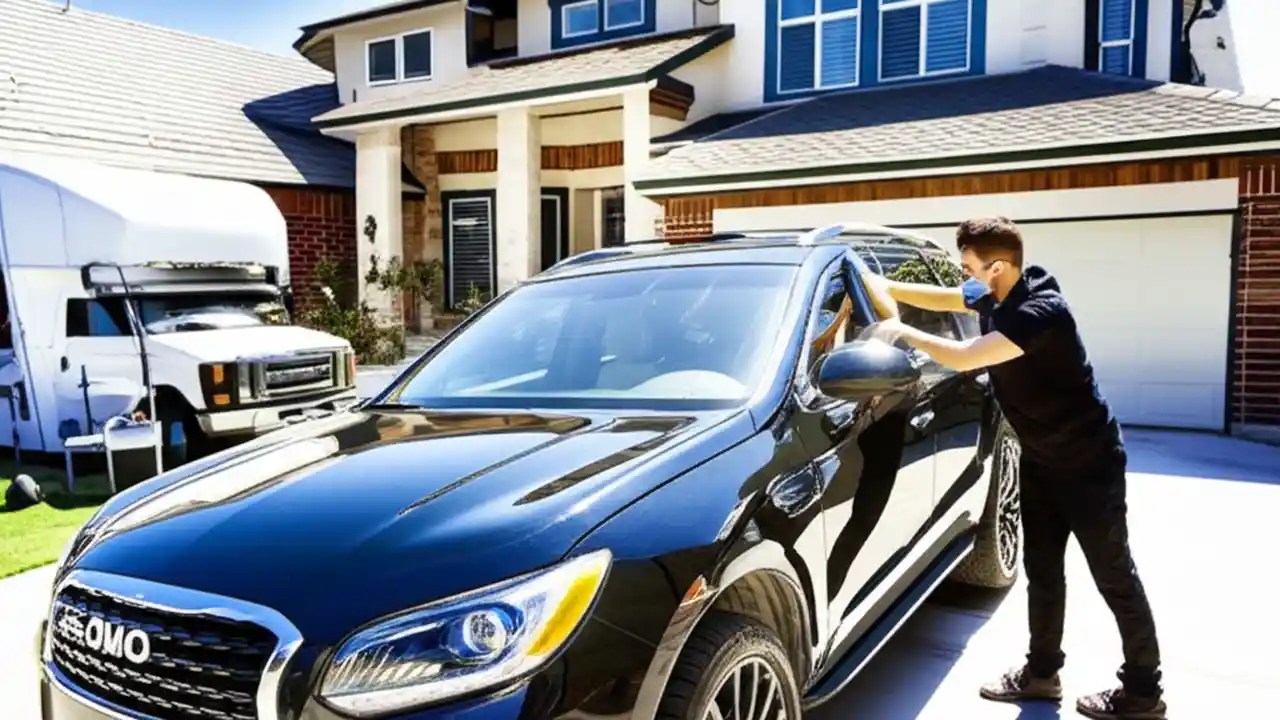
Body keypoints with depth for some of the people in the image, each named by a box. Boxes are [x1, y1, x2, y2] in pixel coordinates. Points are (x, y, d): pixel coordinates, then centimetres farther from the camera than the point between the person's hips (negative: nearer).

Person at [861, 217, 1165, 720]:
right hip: (1041, 459, 9)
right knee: (1041, 569, 15)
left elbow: (962, 358, -34)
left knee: (1114, 577, 3)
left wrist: (902, 332, -20)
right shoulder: (992, 296, -3)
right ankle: (1041, 672, 28)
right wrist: (886, 287, 5)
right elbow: (940, 298, 16)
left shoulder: (1040, 312, -30)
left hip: (1089, 462, -9)